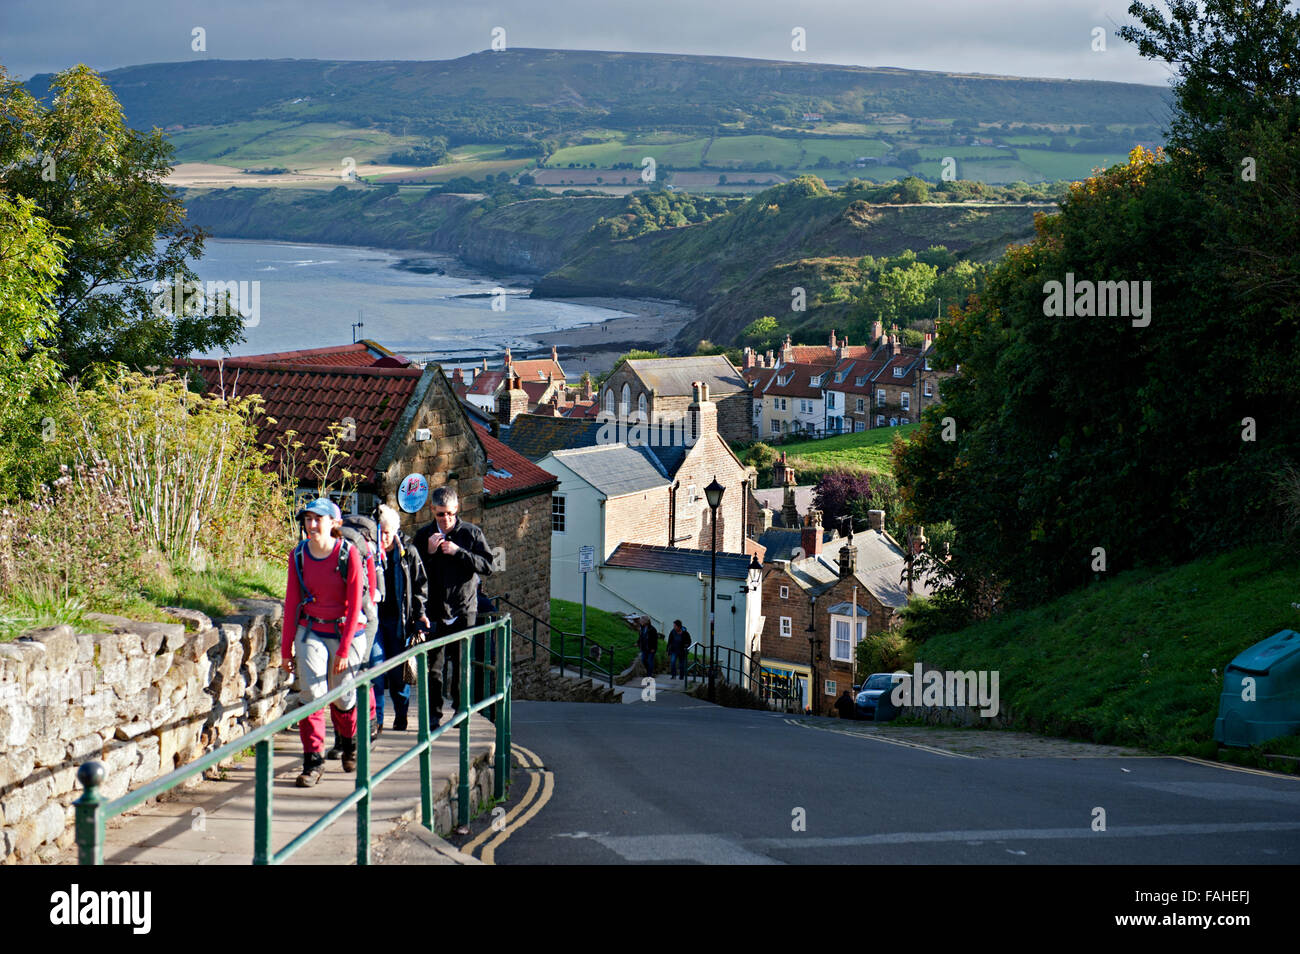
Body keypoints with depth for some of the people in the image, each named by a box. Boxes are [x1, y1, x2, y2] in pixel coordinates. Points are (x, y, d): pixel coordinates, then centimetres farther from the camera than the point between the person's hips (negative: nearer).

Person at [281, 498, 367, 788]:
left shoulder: (349, 554, -13)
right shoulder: (298, 555, -3)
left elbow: (354, 605, -11)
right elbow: (291, 602, 4)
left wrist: (344, 649, -14)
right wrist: (287, 647, 4)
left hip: (345, 631, -2)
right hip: (311, 632, 2)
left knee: (342, 698, 7)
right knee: (312, 694, -11)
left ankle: (350, 742, 37)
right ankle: (313, 761, -6)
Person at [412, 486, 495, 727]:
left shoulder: (471, 533, 2)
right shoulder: (423, 535, 8)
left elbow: (487, 566, -6)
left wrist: (459, 552, -15)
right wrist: (428, 552, -10)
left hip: (463, 610, -1)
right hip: (434, 611, 2)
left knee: (462, 665, 1)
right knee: (432, 666, 0)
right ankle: (433, 714, 6)